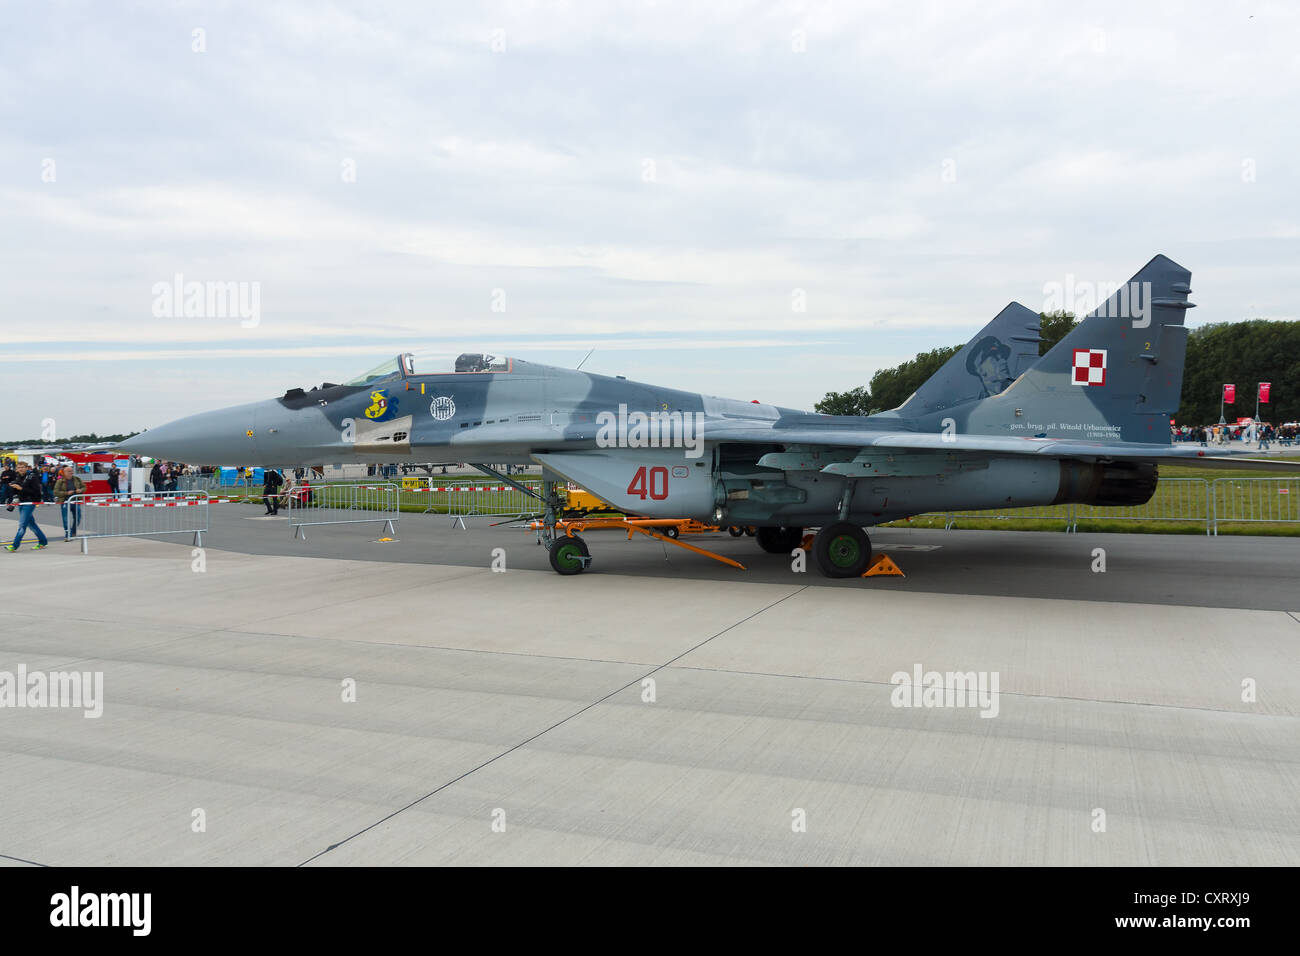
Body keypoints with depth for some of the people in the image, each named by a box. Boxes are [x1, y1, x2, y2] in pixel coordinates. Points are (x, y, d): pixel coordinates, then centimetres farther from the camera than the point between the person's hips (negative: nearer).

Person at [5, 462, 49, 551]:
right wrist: (13, 486, -1)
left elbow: (36, 491, -18)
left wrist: (21, 488, -21)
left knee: (22, 524, -10)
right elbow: (17, 491, 20)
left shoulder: (32, 477, -10)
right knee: (31, 524, 12)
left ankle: (15, 545, -10)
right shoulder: (19, 477, 12)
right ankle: (42, 542, 22)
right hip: (21, 503, 8)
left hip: (30, 503, -8)